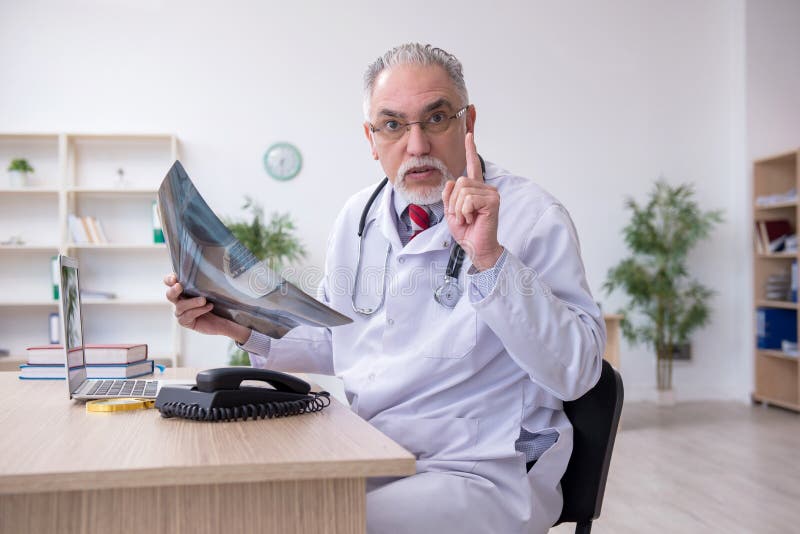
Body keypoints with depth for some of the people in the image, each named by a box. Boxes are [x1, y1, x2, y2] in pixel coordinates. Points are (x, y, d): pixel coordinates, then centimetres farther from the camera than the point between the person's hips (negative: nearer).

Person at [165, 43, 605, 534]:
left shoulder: (532, 216, -11)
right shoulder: (358, 216, 8)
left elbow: (576, 372, -21)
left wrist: (490, 259, -29)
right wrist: (240, 325, 6)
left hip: (482, 476, -5)